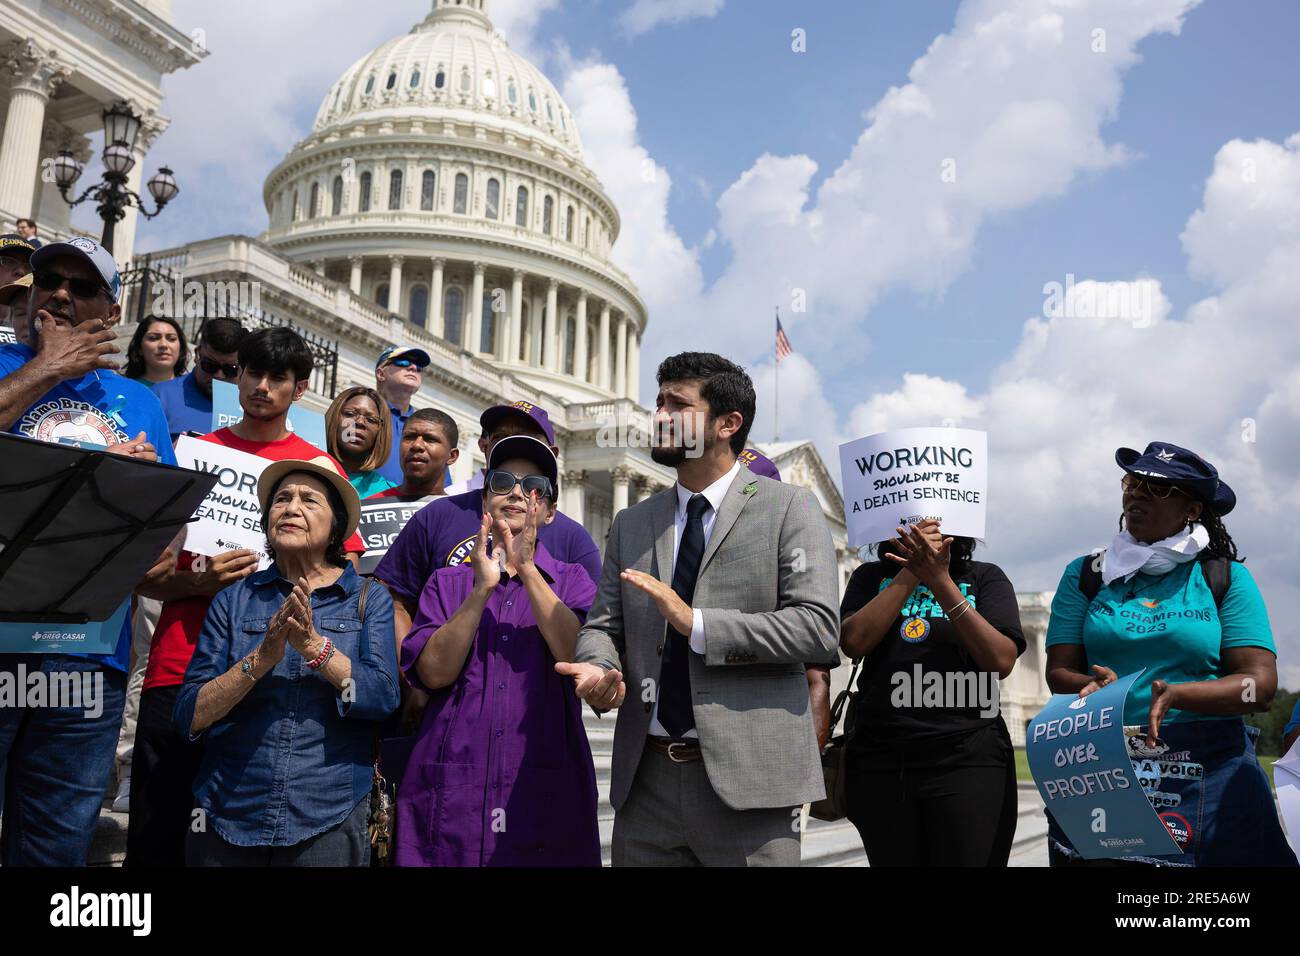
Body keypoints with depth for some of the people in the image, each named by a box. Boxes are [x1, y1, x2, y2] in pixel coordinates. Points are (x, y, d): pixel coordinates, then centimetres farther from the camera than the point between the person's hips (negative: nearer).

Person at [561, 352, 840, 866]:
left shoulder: (789, 508, -1)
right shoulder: (631, 523, 13)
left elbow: (818, 627, -11)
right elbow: (603, 623, 11)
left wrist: (697, 624, -17)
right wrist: (600, 668, -11)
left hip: (747, 779, -4)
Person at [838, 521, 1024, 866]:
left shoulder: (985, 577, 7)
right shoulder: (870, 577, 11)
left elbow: (1002, 662, -8)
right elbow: (853, 642, -7)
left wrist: (940, 580, -13)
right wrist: (911, 572, -10)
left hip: (968, 758, -1)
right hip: (880, 759, 2)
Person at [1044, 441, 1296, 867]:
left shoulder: (1227, 578, 5)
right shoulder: (1085, 574, 8)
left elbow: (1260, 683, -5)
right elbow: (1059, 673, 1)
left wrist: (1175, 695, -21)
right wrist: (1098, 688, -21)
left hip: (1212, 772, 0)